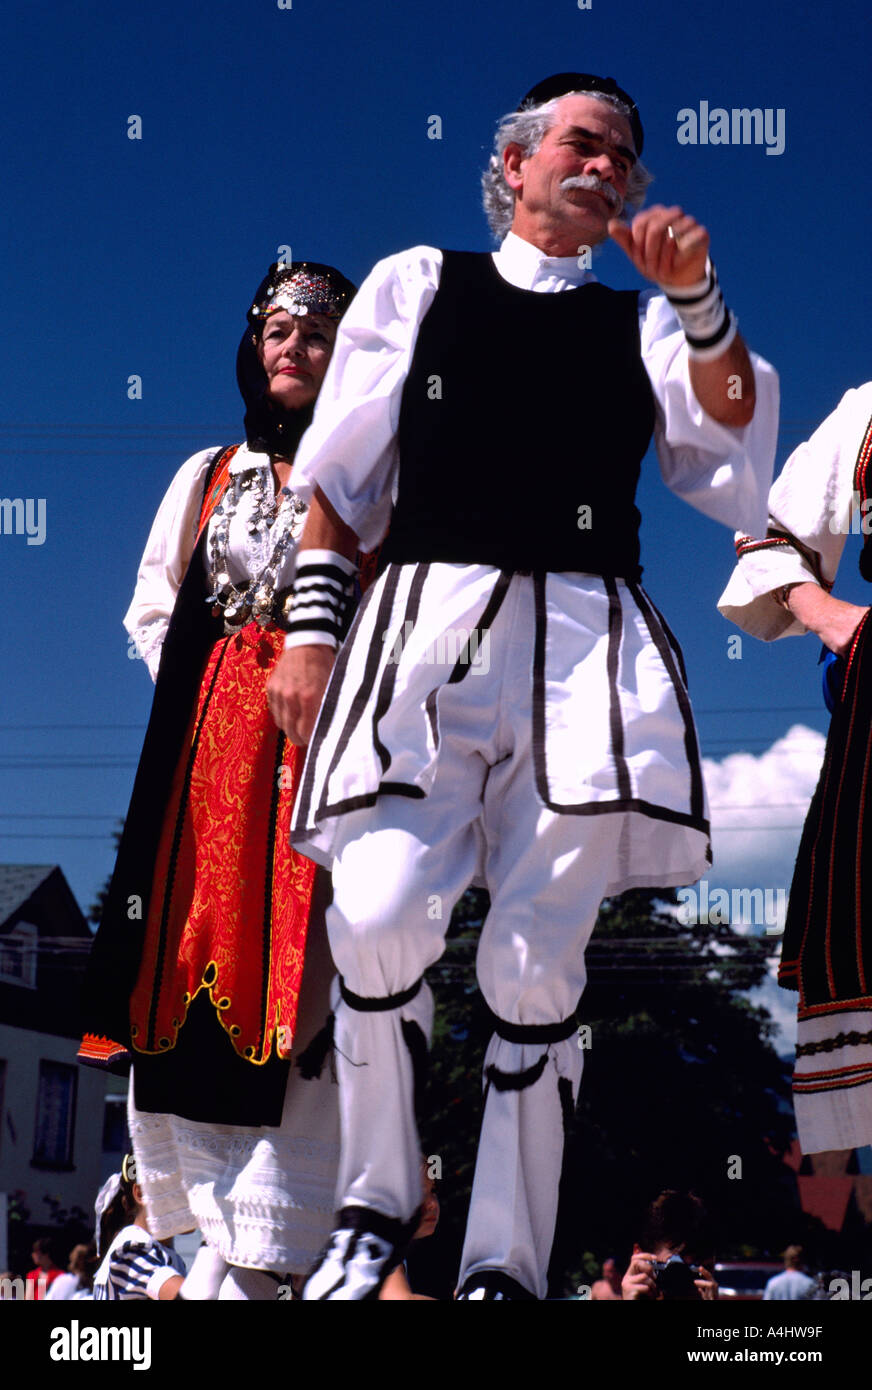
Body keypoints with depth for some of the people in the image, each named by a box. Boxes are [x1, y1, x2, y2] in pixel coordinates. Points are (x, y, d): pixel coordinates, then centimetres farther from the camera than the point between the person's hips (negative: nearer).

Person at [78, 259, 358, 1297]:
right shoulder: (207, 478, 21)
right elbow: (152, 609, 20)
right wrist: (197, 701, 5)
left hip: (327, 740, -4)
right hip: (206, 747, 4)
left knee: (296, 975, -12)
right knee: (197, 967, -2)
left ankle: (252, 1259, -14)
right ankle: (222, 1227, 4)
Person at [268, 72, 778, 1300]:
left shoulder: (643, 324, 20)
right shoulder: (421, 283, 18)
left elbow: (734, 478, 7)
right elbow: (339, 476, 15)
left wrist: (698, 303, -2)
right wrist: (309, 633, 5)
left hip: (586, 642, 1)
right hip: (431, 615, -1)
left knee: (540, 961, -3)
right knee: (381, 914, -17)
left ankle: (504, 1268, 5)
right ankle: (376, 1202, 6)